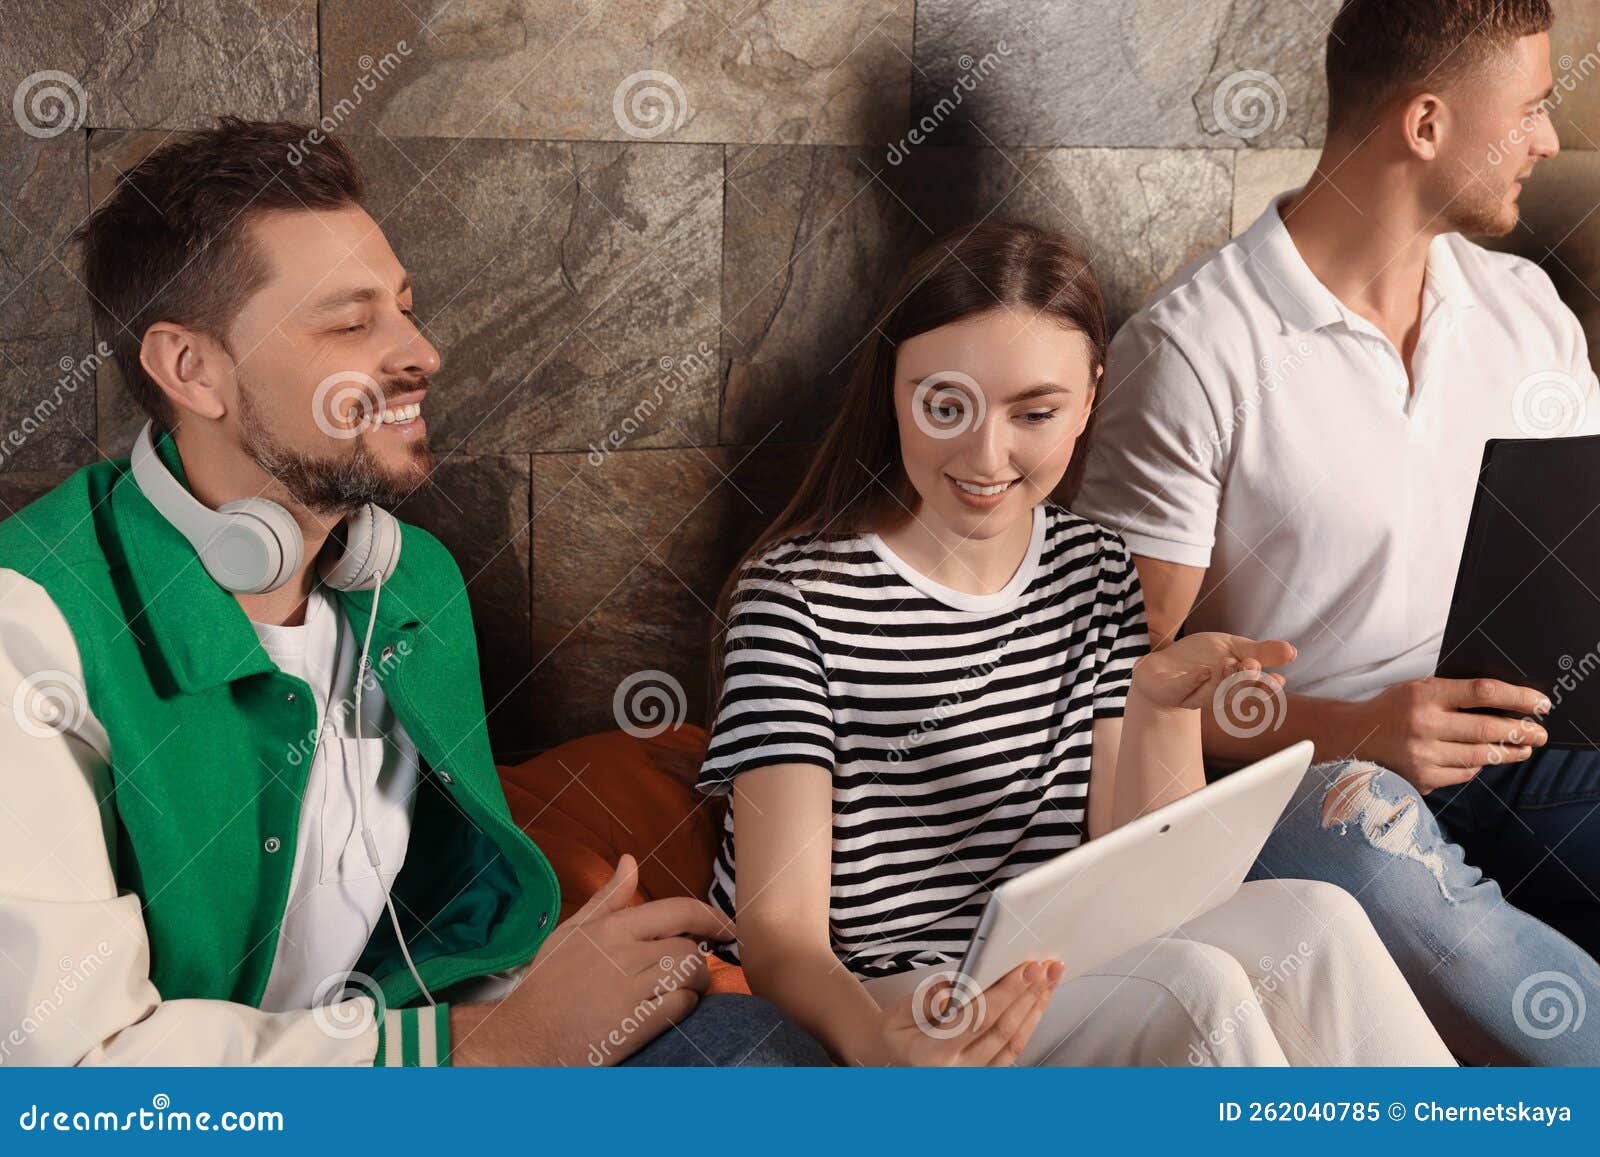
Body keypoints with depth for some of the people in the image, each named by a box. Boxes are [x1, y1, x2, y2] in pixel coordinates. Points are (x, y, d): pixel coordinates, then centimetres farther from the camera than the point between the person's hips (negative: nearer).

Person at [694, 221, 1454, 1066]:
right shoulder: (800, 595, -11)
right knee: (1192, 988, -29)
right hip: (865, 1004, -5)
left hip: (1051, 983, 5)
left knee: (1313, 920, -21)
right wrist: (874, 1041, -39)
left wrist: (1163, 706, -14)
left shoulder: (1099, 574, 7)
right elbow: (779, 930, -17)